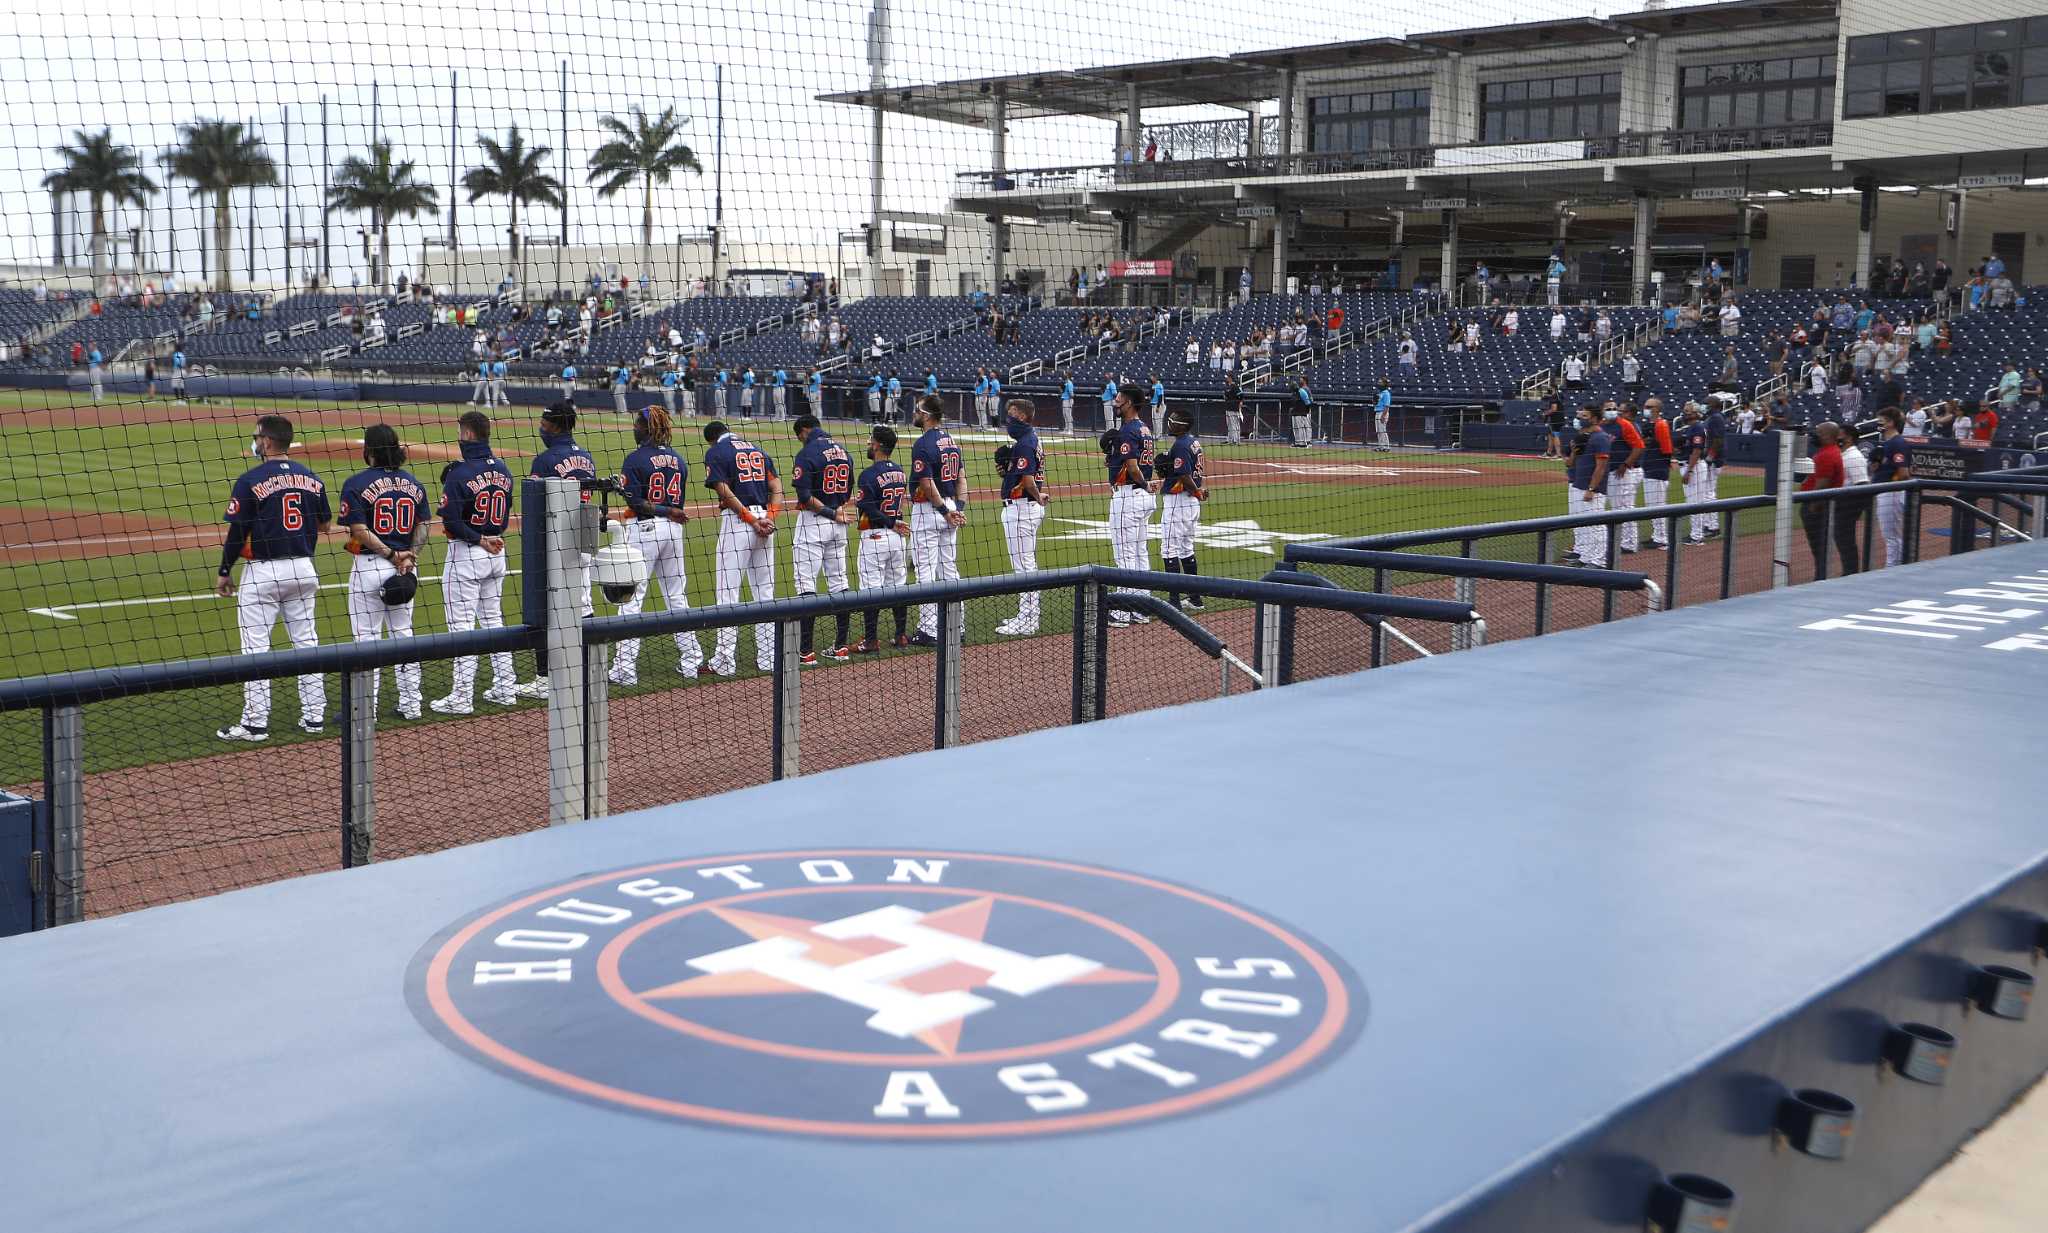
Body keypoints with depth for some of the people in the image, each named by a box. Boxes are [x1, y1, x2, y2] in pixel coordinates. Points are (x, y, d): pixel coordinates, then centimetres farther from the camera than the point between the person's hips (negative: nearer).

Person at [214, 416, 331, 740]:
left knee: (256, 647, 0)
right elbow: (324, 522, 15)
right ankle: (314, 716, 15)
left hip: (263, 570, -6)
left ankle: (255, 723, 0)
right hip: (303, 569, 6)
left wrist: (224, 573, 0)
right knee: (306, 642, 12)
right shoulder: (311, 477, 5)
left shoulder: (251, 480, -11)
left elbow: (237, 533, -10)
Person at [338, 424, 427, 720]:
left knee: (367, 637, 0)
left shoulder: (357, 483, -10)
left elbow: (359, 530, -17)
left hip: (369, 566, -5)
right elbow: (422, 526, 5)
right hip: (405, 568, 5)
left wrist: (390, 554, -13)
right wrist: (409, 555, -5)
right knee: (403, 634, 13)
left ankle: (366, 707, 3)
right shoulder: (413, 483, 7)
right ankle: (410, 704, 17)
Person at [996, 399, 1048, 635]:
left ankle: (1027, 621, -4)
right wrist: (1006, 462, 3)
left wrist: (1038, 498, -8)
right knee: (1027, 564, 15)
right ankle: (1027, 616, 22)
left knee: (1024, 565, -7)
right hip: (1028, 507, 11)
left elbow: (1028, 480, -25)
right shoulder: (1031, 438, 14)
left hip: (1020, 508, -11)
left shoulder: (1024, 444, -18)